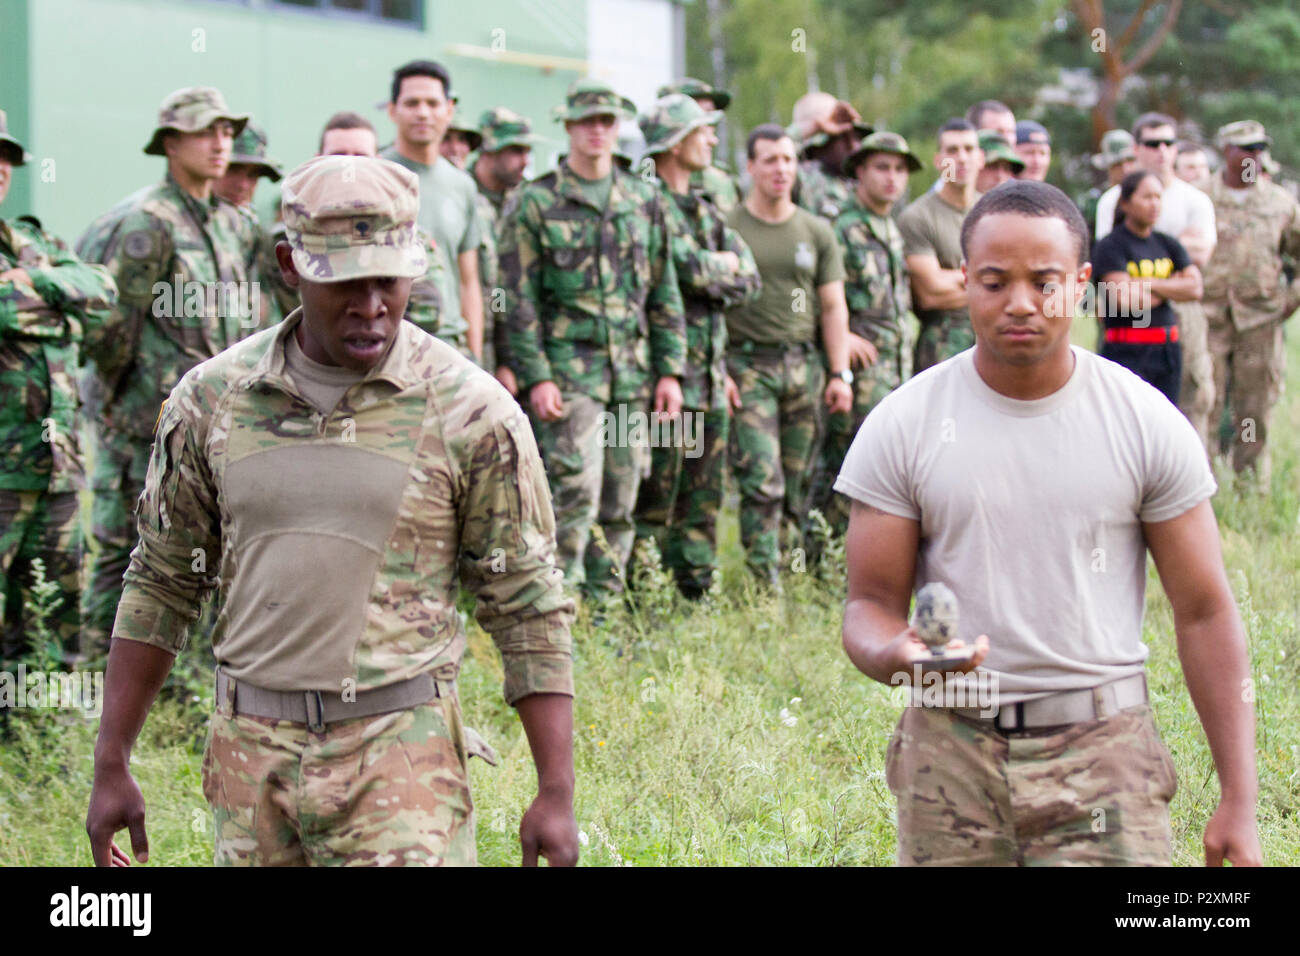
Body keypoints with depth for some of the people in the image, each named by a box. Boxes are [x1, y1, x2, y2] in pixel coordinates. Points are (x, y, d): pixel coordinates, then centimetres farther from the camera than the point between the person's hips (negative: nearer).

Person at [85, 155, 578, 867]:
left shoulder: (472, 413, -6)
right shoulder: (211, 399, 2)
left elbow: (528, 609, -2)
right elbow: (161, 584, 10)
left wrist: (556, 793, -6)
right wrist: (110, 768, 8)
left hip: (399, 755, -3)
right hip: (253, 755, 3)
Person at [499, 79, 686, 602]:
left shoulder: (645, 201, 12)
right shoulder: (536, 202, 0)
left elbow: (665, 293, 14)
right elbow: (520, 299, -3)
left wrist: (670, 370, 7)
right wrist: (536, 377, -10)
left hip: (633, 374, 4)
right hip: (568, 373, -4)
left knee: (621, 504, 7)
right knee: (575, 496, -13)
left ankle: (605, 605, 16)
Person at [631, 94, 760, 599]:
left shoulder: (705, 209, 18)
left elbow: (749, 279, 11)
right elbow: (685, 267, -21)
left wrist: (708, 275, -6)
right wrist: (724, 265, -2)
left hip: (711, 370, 8)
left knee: (704, 495, 11)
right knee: (656, 491, -6)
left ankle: (696, 589, 17)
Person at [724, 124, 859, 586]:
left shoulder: (816, 231, 12)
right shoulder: (726, 228, 1)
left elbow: (833, 306, 13)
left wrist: (840, 374, 4)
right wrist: (718, 371, -9)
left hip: (804, 363, 4)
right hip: (749, 365, -4)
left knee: (798, 482, 5)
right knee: (762, 479, -13)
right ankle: (764, 584, -13)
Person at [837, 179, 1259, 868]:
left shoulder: (1148, 423, 0)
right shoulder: (901, 427, 0)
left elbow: (1204, 612, 2)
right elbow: (870, 604, 2)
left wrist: (1239, 802, -2)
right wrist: (894, 654, -24)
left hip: (1103, 754, -1)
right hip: (951, 752, 1)